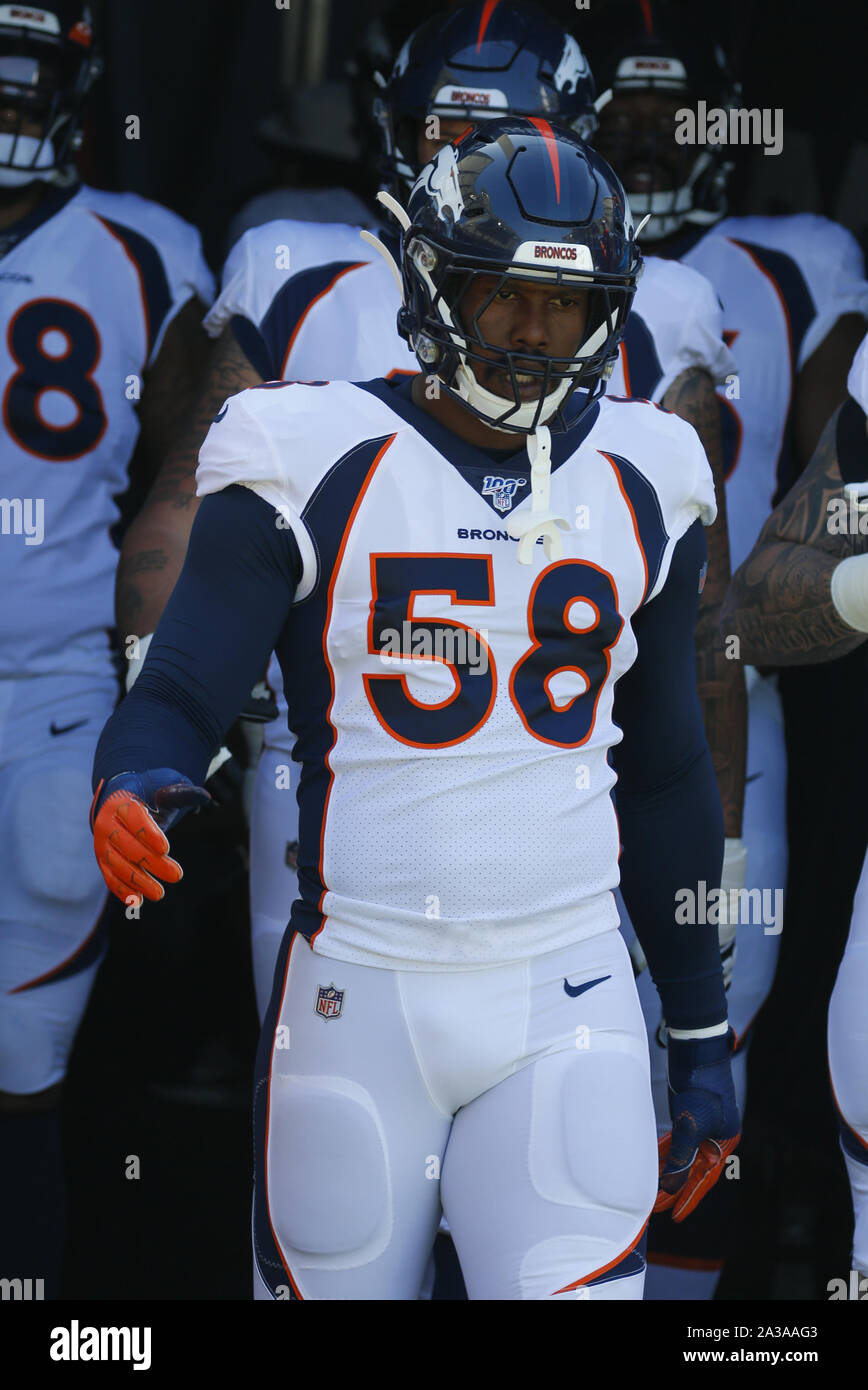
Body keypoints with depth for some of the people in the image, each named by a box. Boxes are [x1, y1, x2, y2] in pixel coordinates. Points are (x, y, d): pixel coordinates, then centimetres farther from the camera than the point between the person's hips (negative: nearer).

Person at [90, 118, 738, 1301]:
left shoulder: (641, 486, 9)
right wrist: (135, 790, -32)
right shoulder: (313, 468, -4)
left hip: (566, 1010, 2)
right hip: (361, 994, -2)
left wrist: (703, 1039, 19)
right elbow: (179, 698, -7)